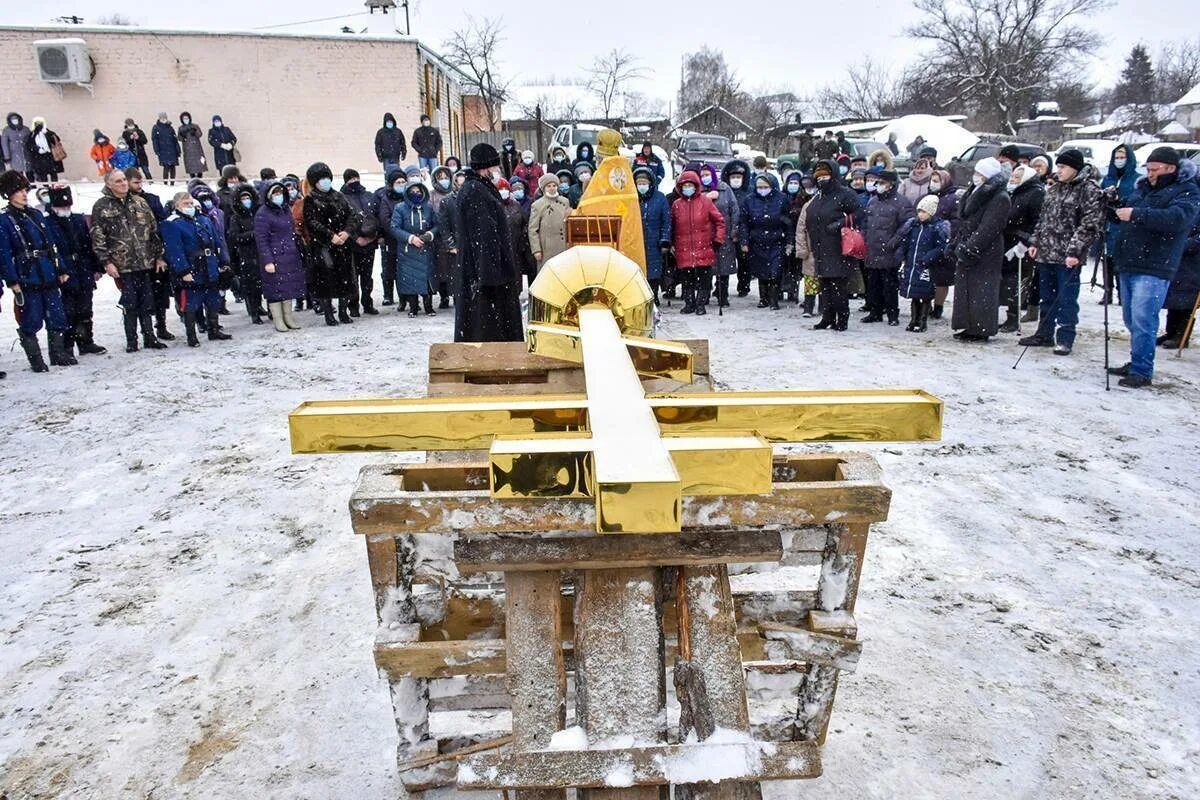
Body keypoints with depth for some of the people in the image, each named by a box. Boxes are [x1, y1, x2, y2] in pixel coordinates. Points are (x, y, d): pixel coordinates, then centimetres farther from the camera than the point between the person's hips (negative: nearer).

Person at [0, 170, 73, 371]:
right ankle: (35, 360, 10)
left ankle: (59, 354, 21)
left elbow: (52, 244, 15)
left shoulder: (36, 215, 13)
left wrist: (61, 269, 10)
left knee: (57, 317, 8)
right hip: (27, 279, -5)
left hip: (49, 276, 5)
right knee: (31, 321, 0)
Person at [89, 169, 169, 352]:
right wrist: (107, 262, -11)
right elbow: (98, 238, -5)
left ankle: (149, 337, 18)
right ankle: (131, 341, 10)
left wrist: (159, 256, 8)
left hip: (145, 262, 3)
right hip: (123, 264, -3)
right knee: (130, 303, 0)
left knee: (147, 302, 9)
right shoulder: (101, 207, -1)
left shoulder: (140, 203, 10)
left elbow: (154, 231, 12)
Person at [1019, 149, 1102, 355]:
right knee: (1046, 297, 15)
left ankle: (1065, 339, 5)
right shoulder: (1054, 188, 15)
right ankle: (1044, 334, 26)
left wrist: (1074, 251, -20)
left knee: (1066, 299, -3)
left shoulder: (1089, 189, -8)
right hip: (1046, 253, 7)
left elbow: (1089, 225, -14)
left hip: (1068, 257, -7)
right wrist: (1035, 242, 12)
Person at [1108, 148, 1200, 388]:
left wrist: (1137, 214, -27)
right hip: (1128, 264, 8)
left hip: (1153, 269, -8)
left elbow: (1177, 218, -23)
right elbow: (1124, 212, 30)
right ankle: (1136, 363, 25)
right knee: (1131, 320, 14)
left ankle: (1142, 372, -7)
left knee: (1142, 320, -12)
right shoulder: (1143, 187, 17)